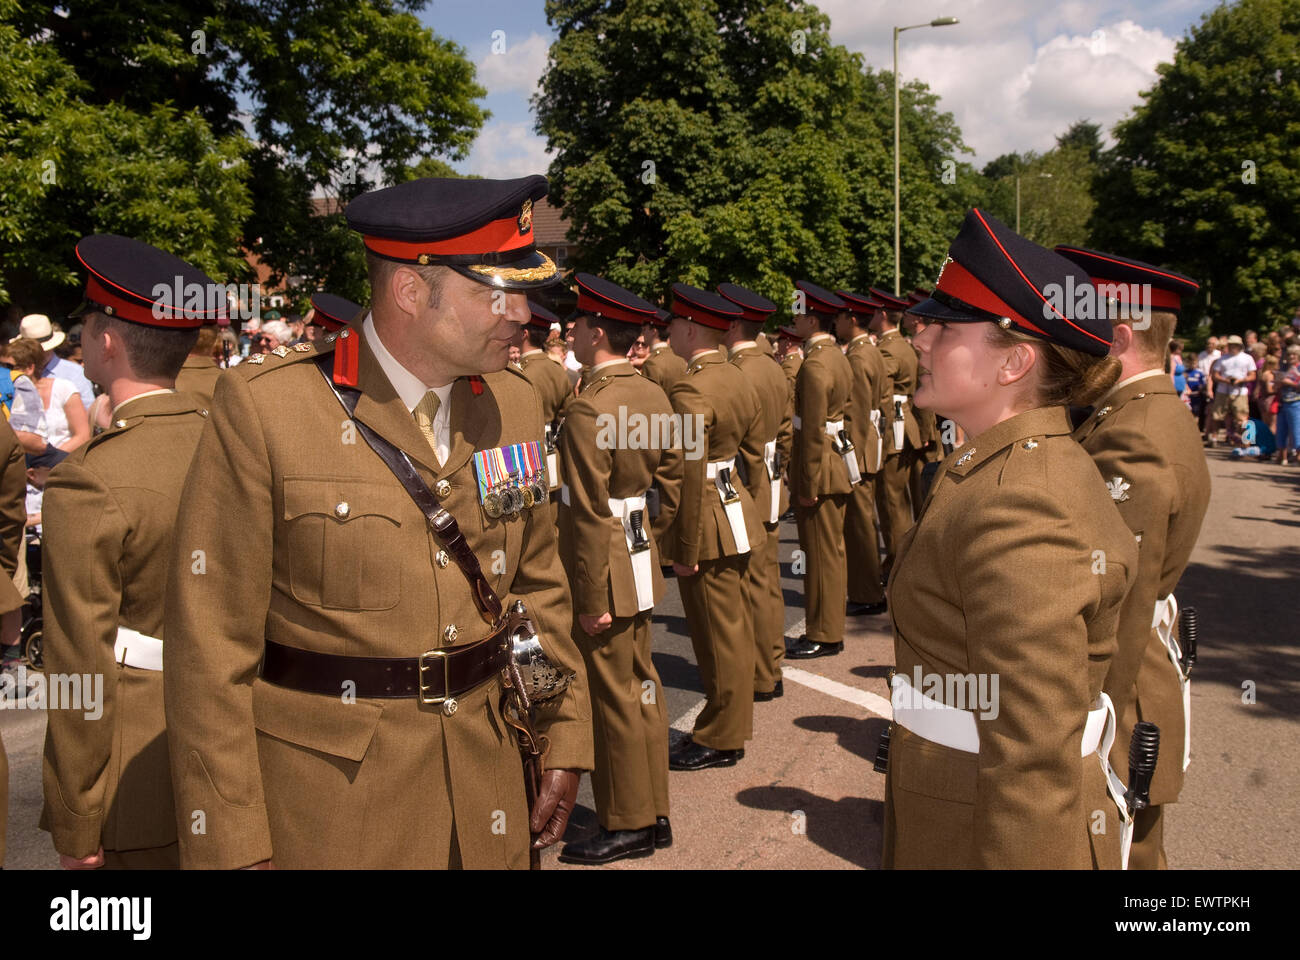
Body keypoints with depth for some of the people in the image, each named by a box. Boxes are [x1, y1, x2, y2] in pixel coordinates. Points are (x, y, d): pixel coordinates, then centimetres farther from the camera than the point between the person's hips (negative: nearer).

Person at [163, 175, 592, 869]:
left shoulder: (515, 403, 2)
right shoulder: (262, 406, -15)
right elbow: (212, 643, -14)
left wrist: (564, 740, 9)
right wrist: (232, 848, -12)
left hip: (486, 780, 5)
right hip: (325, 796, -4)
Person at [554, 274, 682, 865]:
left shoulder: (587, 409, -21)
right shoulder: (654, 397, 5)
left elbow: (591, 514, -22)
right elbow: (671, 483, 11)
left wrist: (591, 600, -17)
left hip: (605, 572, -9)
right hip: (640, 562, 9)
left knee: (614, 697, 4)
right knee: (641, 687, 17)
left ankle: (626, 827, 18)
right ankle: (653, 813, 29)